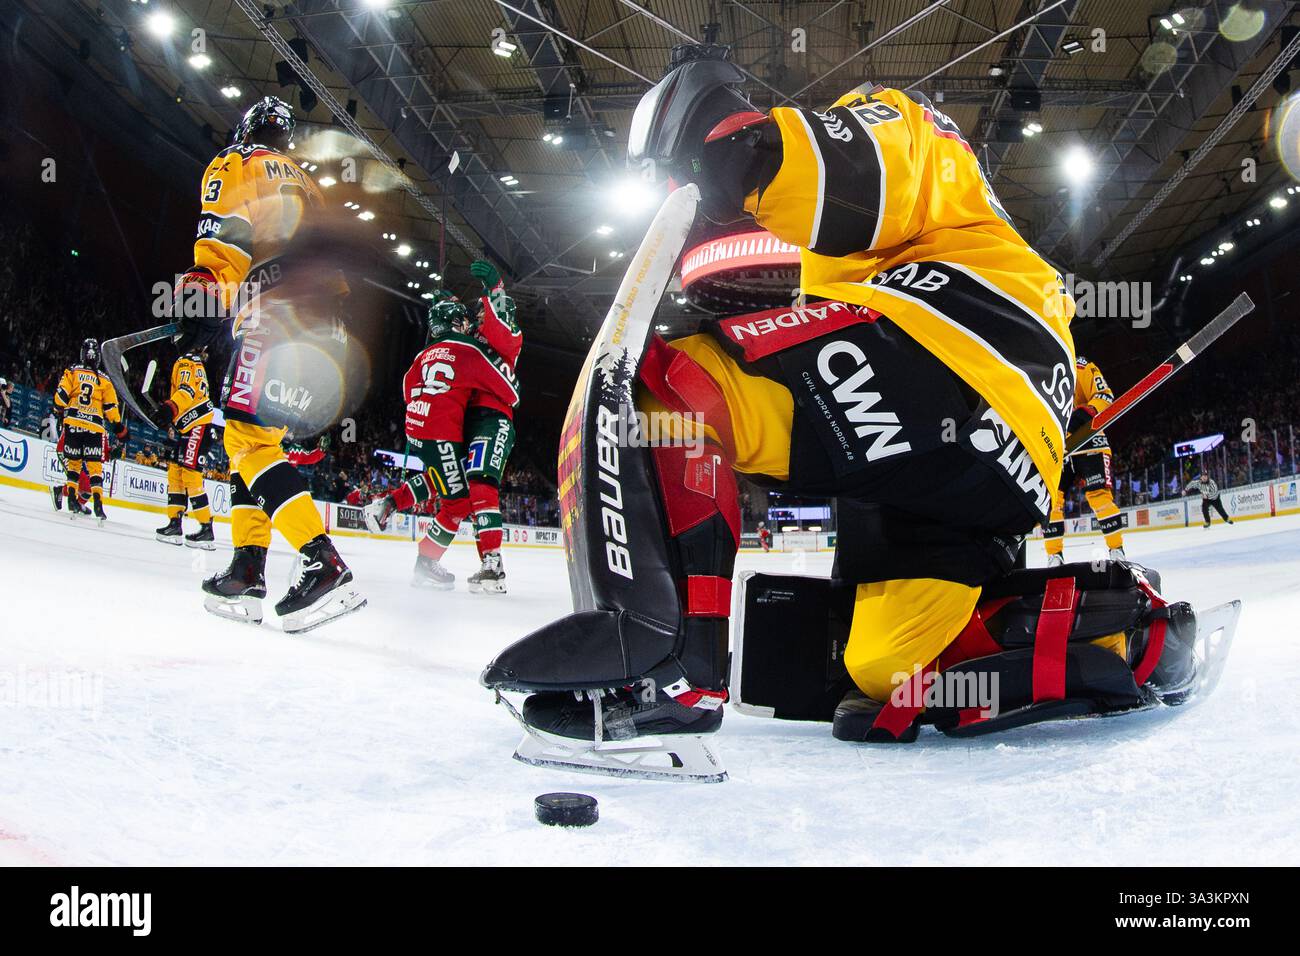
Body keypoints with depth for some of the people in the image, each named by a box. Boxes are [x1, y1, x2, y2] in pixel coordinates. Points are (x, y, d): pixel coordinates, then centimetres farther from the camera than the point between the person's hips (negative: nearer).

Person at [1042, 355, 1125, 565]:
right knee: (1050, 499, -5)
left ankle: (1117, 551, -3)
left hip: (1087, 439, -4)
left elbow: (1105, 395, -7)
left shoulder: (1080, 366, 2)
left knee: (1099, 494, -12)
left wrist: (1086, 412, -24)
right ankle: (1054, 557, 1)